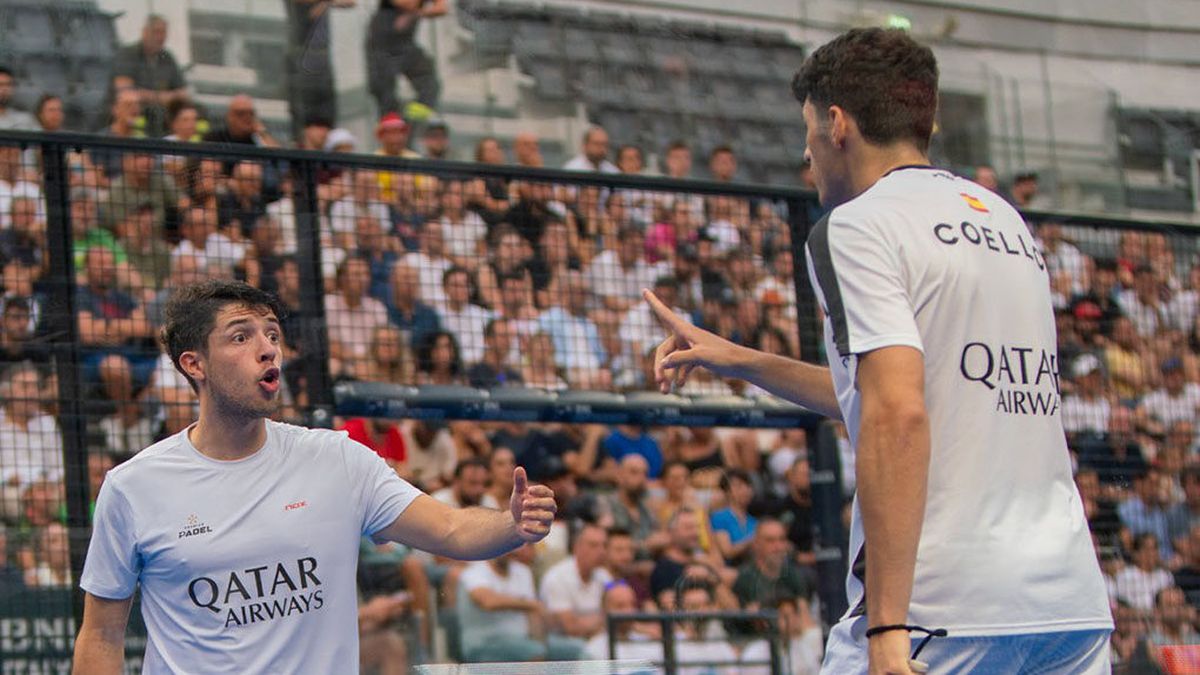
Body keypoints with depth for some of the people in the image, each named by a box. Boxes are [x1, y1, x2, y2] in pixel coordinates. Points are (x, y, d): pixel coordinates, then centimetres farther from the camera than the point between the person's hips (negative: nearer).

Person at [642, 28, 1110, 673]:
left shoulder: (856, 227, -4)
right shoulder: (1005, 218, 20)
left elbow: (898, 417, -18)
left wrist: (888, 623, -21)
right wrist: (739, 361, 37)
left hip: (945, 604, -7)